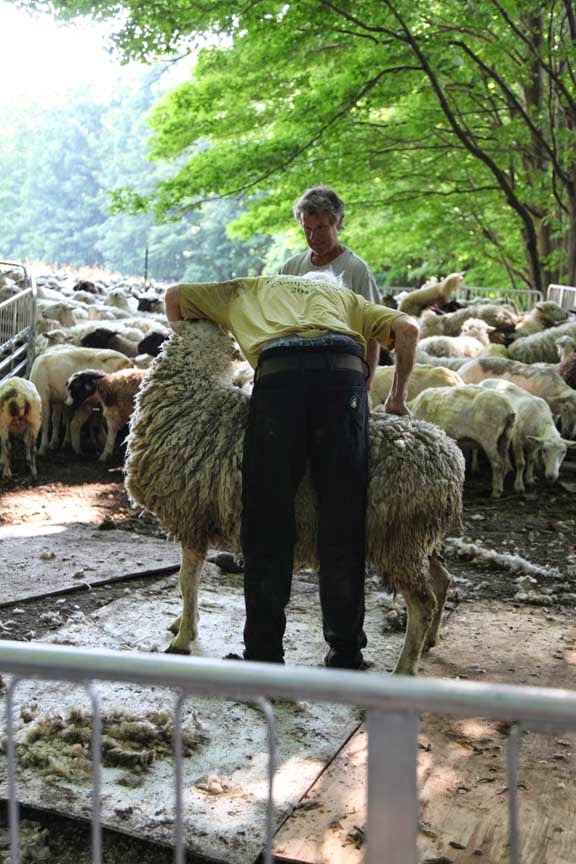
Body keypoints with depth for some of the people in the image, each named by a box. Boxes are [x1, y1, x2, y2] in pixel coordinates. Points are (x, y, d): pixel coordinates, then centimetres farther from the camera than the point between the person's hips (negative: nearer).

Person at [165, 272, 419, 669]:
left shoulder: (248, 290, 38)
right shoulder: (341, 296, 38)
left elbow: (175, 295, 42)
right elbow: (407, 327, 24)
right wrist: (398, 397, 29)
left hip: (278, 373, -1)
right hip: (344, 373, 1)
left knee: (268, 524, 5)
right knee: (343, 523, 9)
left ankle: (264, 655, 9)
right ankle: (346, 651, 16)